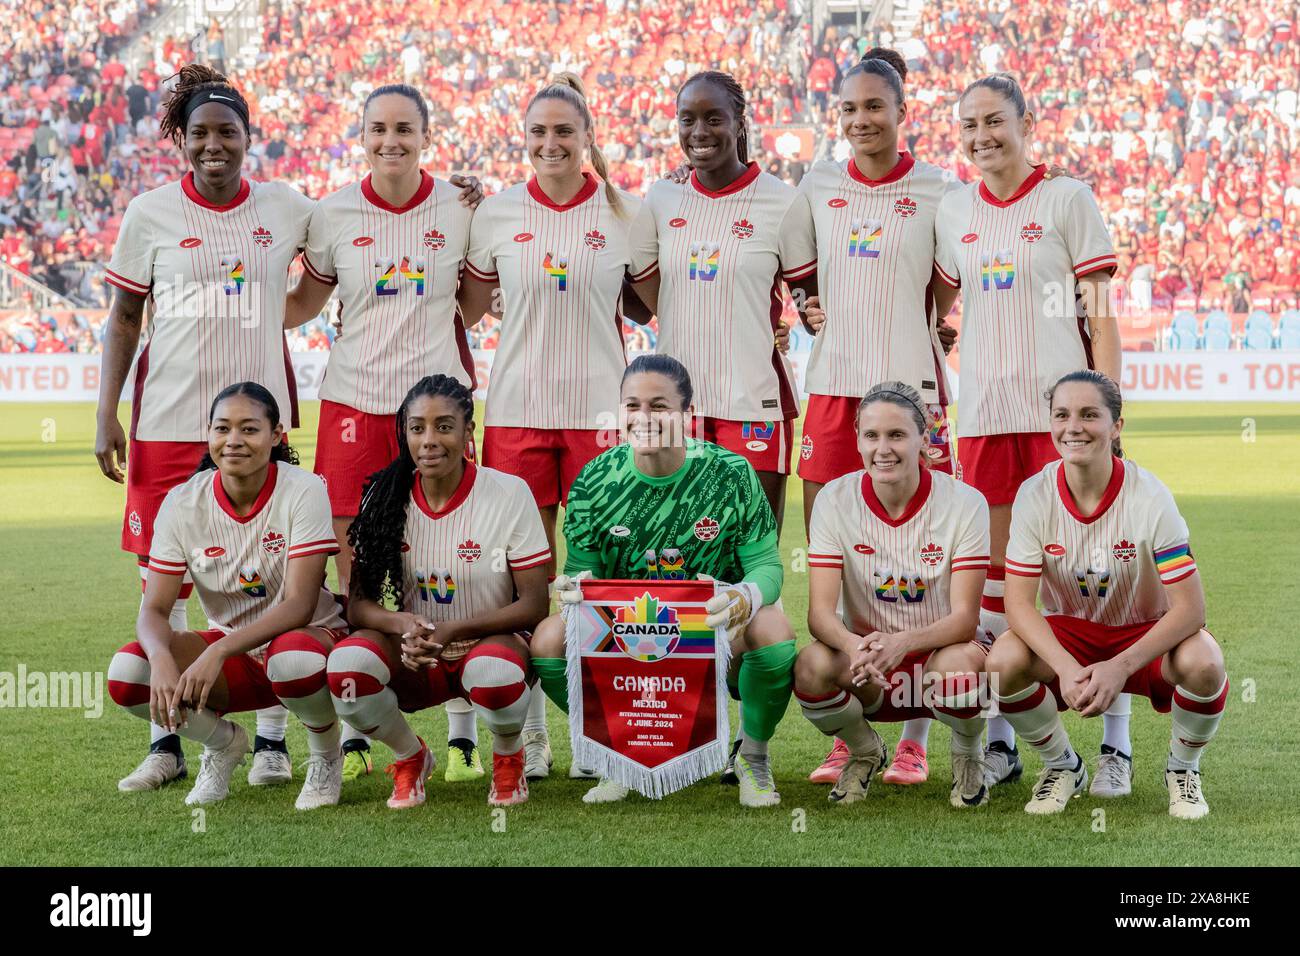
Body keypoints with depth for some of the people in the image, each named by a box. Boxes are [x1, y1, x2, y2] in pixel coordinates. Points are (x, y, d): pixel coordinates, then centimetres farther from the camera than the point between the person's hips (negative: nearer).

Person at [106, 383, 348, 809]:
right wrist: (162, 658, -35)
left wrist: (217, 653, -37)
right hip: (231, 649, 3)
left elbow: (299, 606, -24)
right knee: (126, 672, -24)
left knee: (293, 661, -41)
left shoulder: (303, 491, -18)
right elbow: (154, 609, -11)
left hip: (307, 636, -3)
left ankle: (326, 751, -5)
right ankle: (223, 742, 6)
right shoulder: (183, 502, -8)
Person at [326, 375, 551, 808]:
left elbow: (534, 604, -10)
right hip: (414, 660, 3)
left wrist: (453, 630, -24)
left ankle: (508, 757, -1)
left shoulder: (509, 493, -9)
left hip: (488, 643, -3)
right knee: (347, 662, -29)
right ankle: (409, 756, 2)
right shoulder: (386, 499, -2)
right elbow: (358, 605, -3)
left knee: (495, 673, -39)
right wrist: (401, 624, -26)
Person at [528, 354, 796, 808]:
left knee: (772, 630, -33)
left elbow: (767, 564, -12)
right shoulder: (596, 481, -7)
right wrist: (578, 586, -29)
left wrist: (747, 596, -37)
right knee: (550, 638, -24)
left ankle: (753, 756, 0)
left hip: (716, 634, -2)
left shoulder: (731, 475, -11)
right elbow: (580, 570, -2)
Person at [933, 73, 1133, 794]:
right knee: (992, 571, 6)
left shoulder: (1067, 199, -1)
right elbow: (937, 309, 20)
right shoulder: (955, 210, 11)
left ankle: (1115, 743, 1)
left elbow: (1101, 314, -3)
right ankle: (1000, 740, 15)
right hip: (983, 410, 4)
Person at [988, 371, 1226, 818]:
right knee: (1004, 660, -30)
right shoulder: (1035, 496, -14)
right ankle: (1062, 766, 1)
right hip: (1069, 636, 2)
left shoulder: (1149, 496, -20)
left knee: (1202, 664, -34)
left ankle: (1182, 769, 0)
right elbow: (1019, 603, -17)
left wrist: (1121, 667, -34)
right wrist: (1066, 668, -34)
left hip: (1147, 635, -1)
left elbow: (1190, 608, -22)